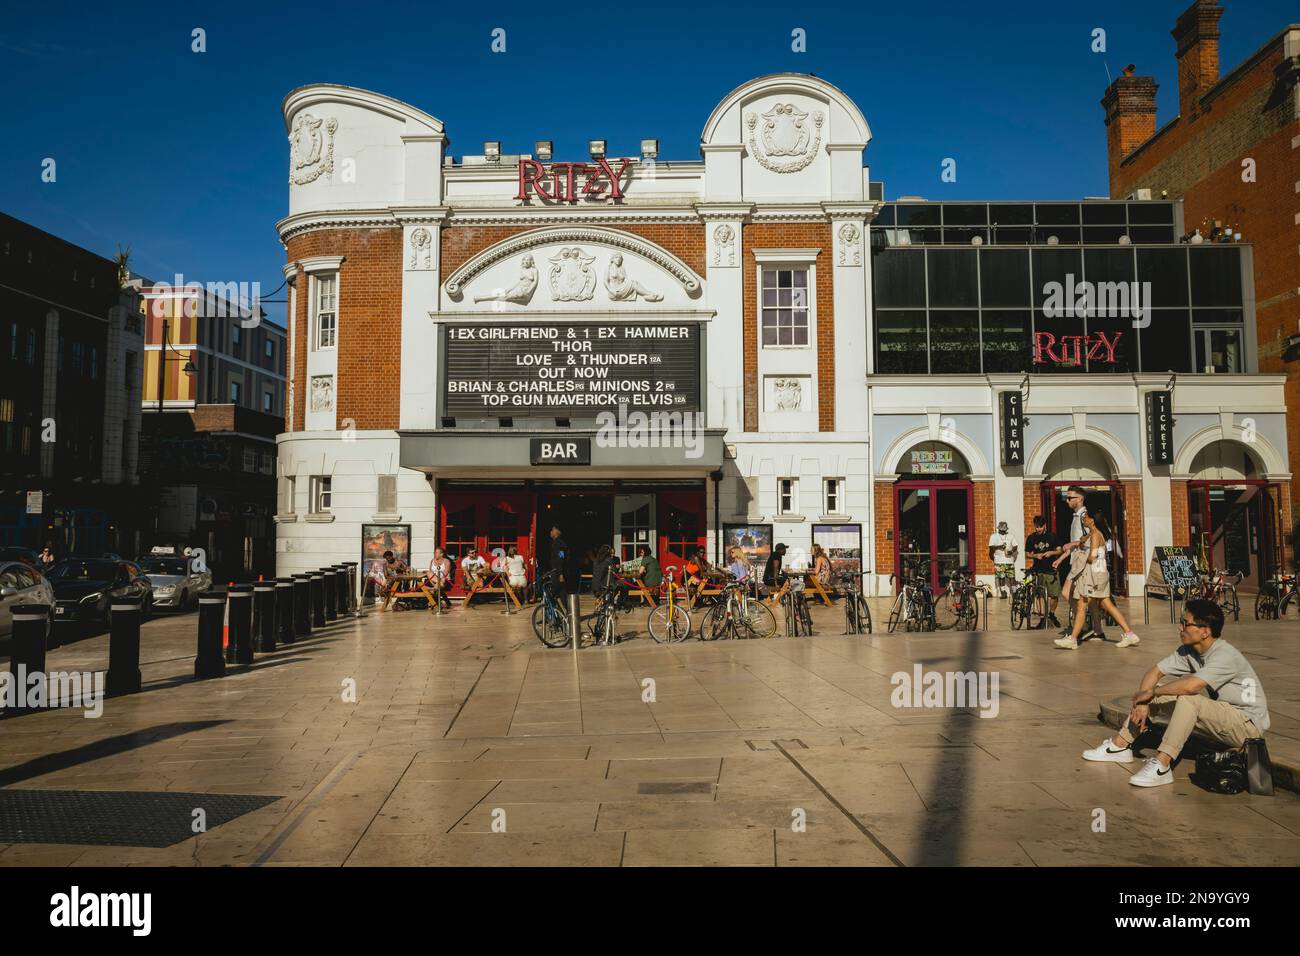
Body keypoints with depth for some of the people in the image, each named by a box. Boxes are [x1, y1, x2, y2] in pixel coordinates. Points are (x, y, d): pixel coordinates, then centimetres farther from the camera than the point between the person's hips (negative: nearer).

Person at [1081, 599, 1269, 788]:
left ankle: (1162, 766, -34)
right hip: (1219, 715, 8)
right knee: (1157, 692, 0)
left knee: (1188, 698, -34)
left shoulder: (1225, 656, -27)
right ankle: (1120, 745, 5)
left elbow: (1190, 686, -41)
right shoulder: (1188, 651, -1)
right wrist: (1142, 703, -15)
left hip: (1248, 724, -8)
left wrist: (1151, 691, -25)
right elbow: (1154, 672, 1)